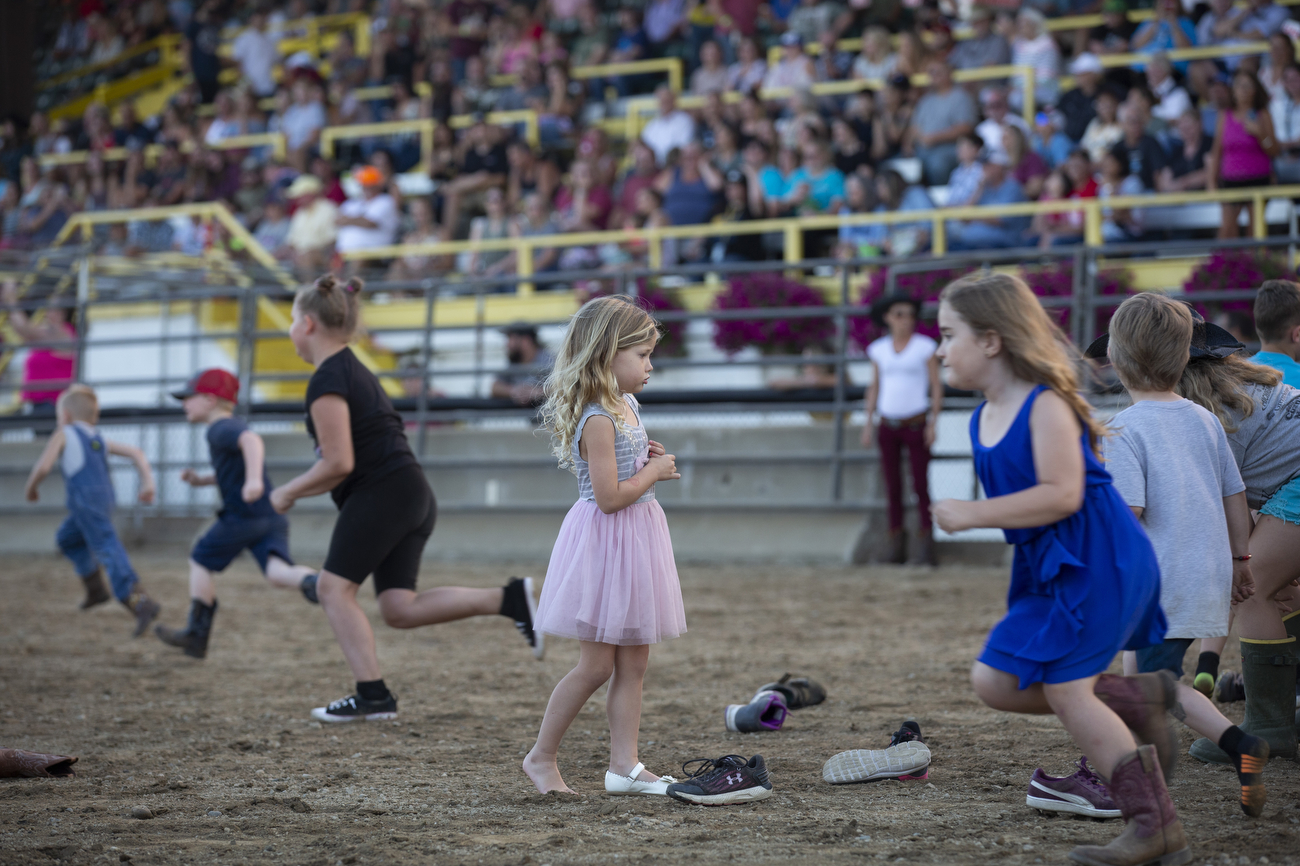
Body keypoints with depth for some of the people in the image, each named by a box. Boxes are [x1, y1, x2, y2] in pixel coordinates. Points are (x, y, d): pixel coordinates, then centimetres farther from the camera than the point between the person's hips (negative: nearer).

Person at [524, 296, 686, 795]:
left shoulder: (626, 407, 10)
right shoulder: (598, 420, -20)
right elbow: (610, 497, -24)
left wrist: (649, 460, 7)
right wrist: (655, 472, -12)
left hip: (638, 539, 10)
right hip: (605, 542, -9)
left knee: (634, 663, 8)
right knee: (596, 665, -3)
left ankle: (624, 765, 10)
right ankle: (541, 757, 10)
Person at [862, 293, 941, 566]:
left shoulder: (925, 347, -3)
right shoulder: (879, 349, 7)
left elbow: (937, 387, -2)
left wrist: (933, 422, -9)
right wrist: (868, 424, 9)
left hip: (916, 425, -3)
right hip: (888, 426, 4)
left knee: (921, 485, -7)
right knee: (892, 487, 4)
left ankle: (926, 550, -7)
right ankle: (896, 548, 9)